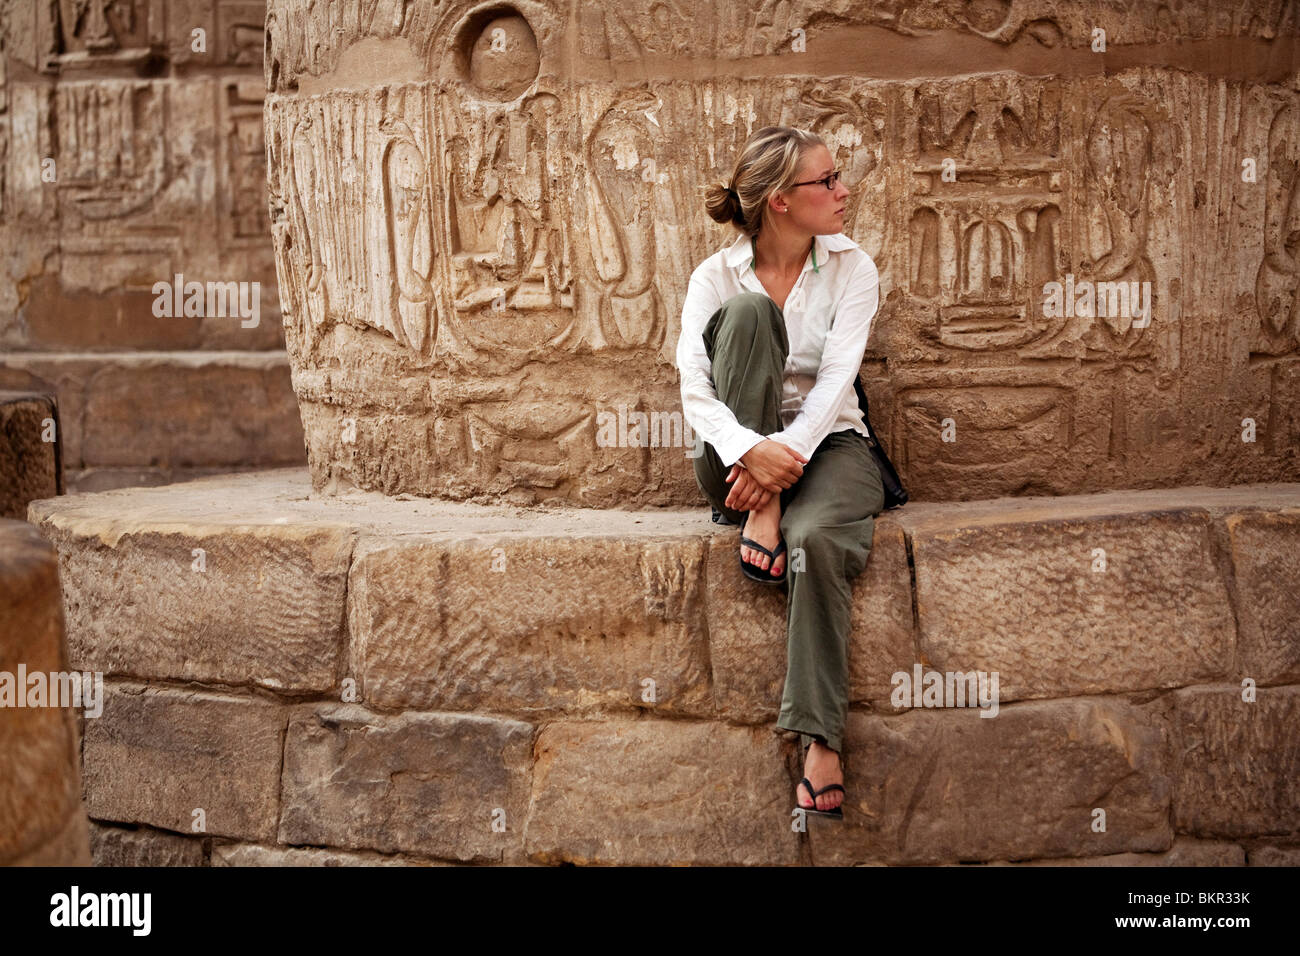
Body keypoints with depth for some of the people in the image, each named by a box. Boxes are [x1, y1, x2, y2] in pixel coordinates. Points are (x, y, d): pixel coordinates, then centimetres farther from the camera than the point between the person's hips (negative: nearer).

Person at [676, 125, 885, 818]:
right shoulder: (718, 277, -1)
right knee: (749, 311, -24)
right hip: (738, 448, 0)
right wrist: (750, 450, -33)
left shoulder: (850, 267, 2)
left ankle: (821, 740, -38)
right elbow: (693, 388, -13)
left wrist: (786, 454, -27)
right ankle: (757, 511, -26)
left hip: (826, 442, 0)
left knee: (816, 540, -36)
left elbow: (836, 379, -11)